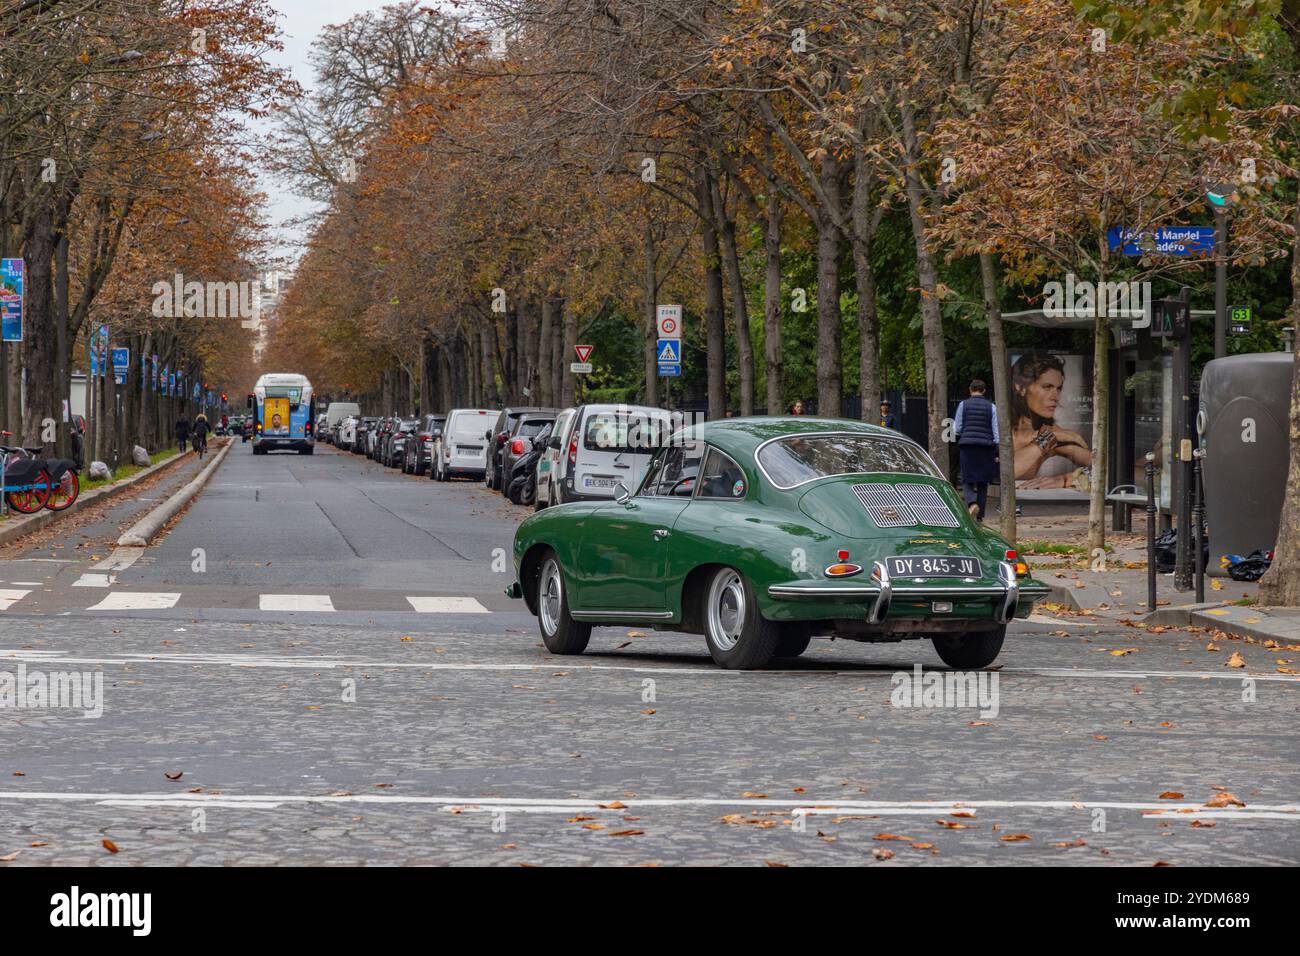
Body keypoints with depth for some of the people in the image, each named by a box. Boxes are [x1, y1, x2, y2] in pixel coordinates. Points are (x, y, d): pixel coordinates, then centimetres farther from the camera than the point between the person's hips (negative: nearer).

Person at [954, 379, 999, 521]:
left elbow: (957, 429, 1)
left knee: (967, 480, 2)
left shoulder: (963, 405, 1)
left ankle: (972, 503, -27)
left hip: (967, 445, -1)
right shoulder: (991, 407, 3)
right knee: (983, 482, 10)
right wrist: (997, 452, 3)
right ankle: (980, 516, 10)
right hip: (986, 446, 1)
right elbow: (996, 430, 1)